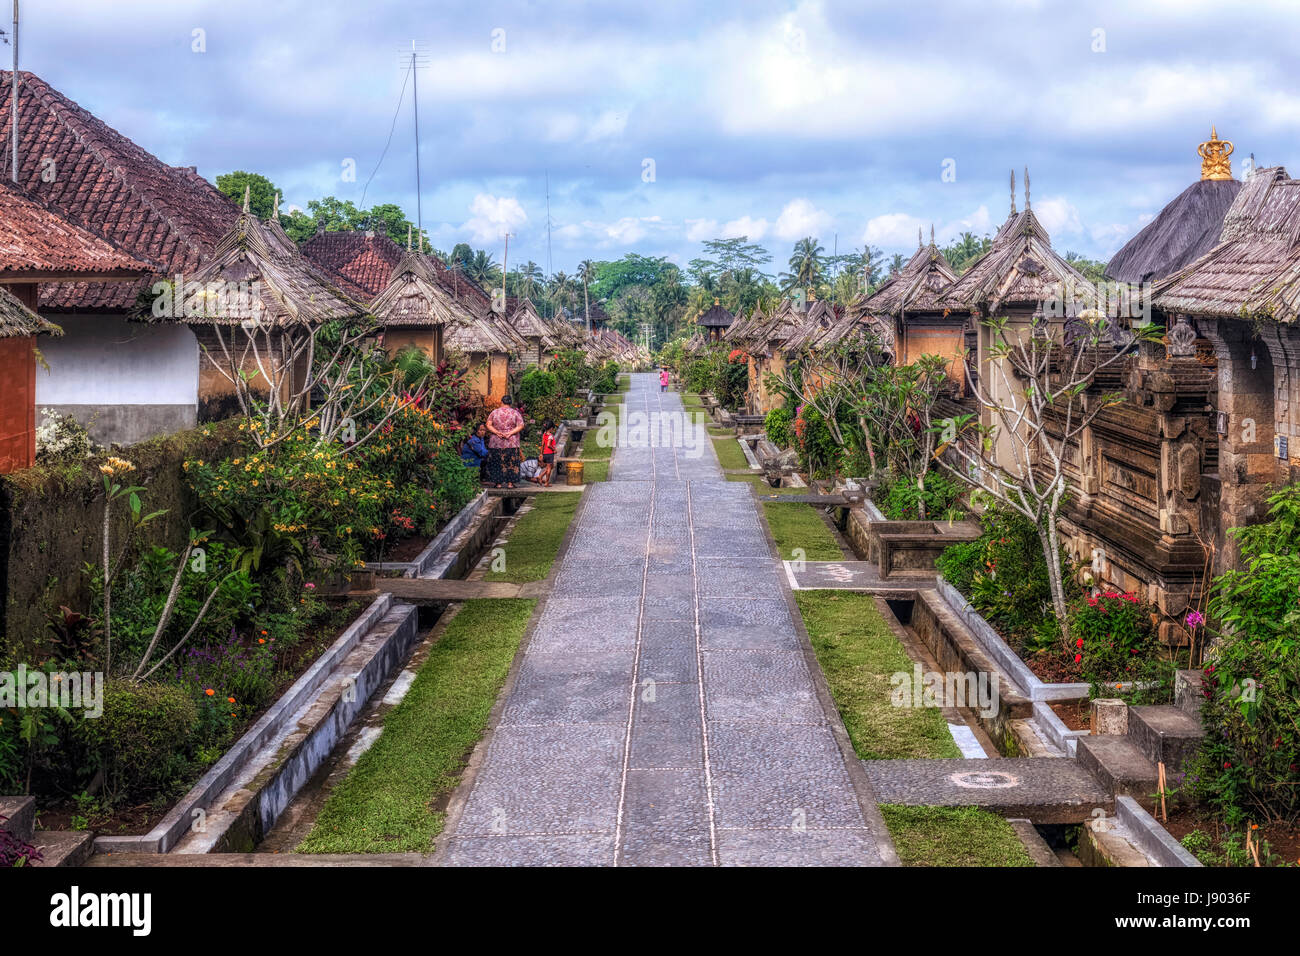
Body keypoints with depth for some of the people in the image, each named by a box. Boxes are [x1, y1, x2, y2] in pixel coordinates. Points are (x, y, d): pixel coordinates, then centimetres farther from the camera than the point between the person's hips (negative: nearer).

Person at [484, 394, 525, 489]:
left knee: (497, 463, 8)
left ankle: (498, 483, 7)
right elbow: (520, 426, -8)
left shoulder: (494, 412, 3)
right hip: (511, 443, -1)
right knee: (511, 463, 6)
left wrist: (497, 432, -9)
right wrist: (510, 433, -12)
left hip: (496, 442, 1)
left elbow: (488, 425, -2)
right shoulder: (515, 413, -1)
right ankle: (510, 483, 3)